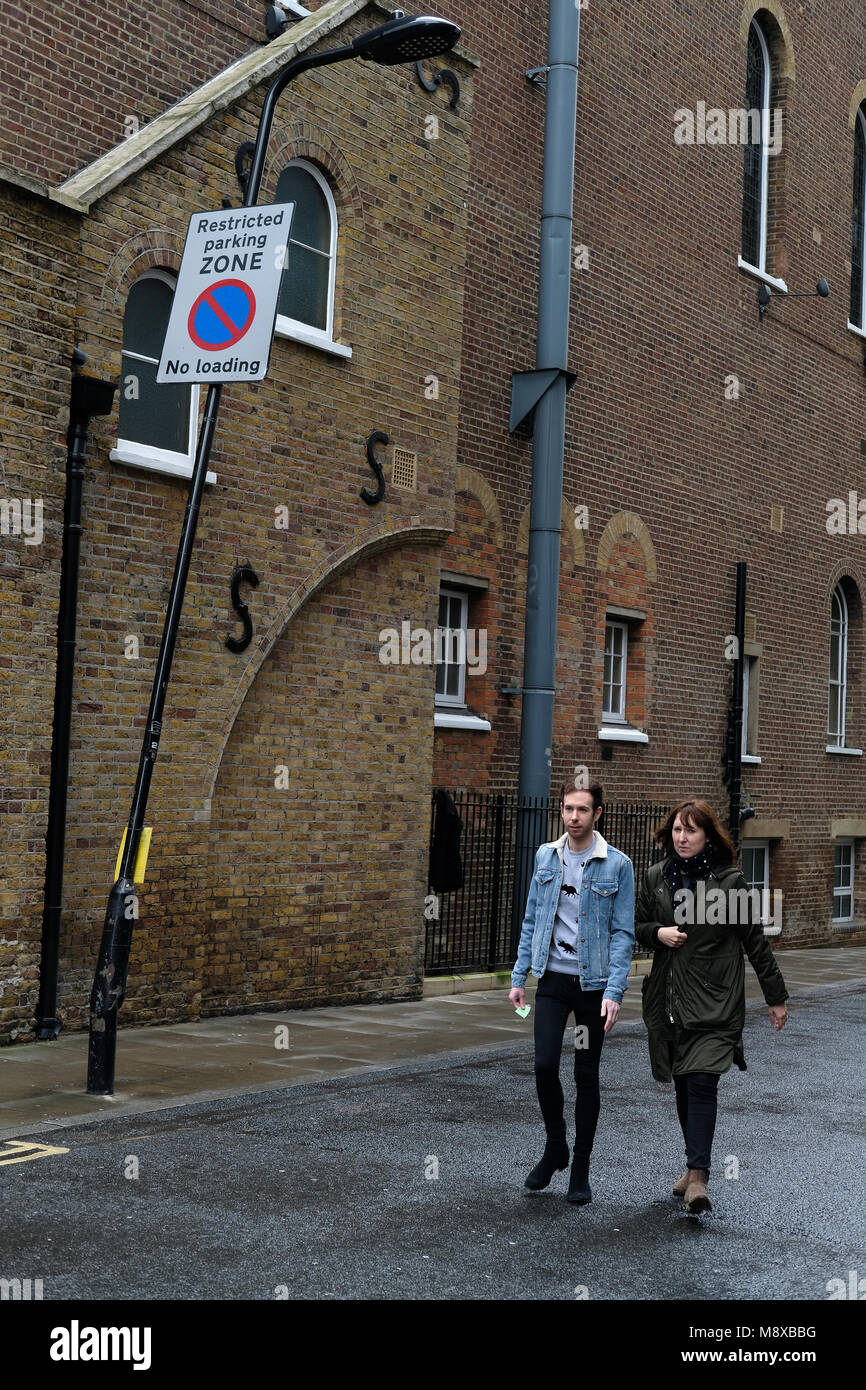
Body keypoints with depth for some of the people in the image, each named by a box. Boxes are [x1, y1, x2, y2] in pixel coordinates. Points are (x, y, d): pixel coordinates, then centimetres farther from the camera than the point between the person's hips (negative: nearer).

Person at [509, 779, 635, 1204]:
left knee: (587, 1077, 5)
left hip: (593, 982, -2)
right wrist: (519, 976, 7)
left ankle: (580, 1172, 18)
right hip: (552, 978, 2)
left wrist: (614, 992, -16)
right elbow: (531, 921, 11)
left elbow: (623, 933, -7)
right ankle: (554, 1148, 18)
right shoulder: (546, 857, 5)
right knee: (545, 1066, -7)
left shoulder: (617, 865, -6)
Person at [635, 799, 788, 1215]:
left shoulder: (729, 880, -5)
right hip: (669, 999, 4)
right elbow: (636, 925, 17)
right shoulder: (656, 876, 6)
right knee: (683, 1086, 11)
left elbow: (754, 939, 1)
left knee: (702, 1082, -14)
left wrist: (776, 996, 4)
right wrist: (658, 933, -7)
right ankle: (695, 1163, 26)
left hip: (714, 1001, -4)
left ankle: (698, 1175, -14)